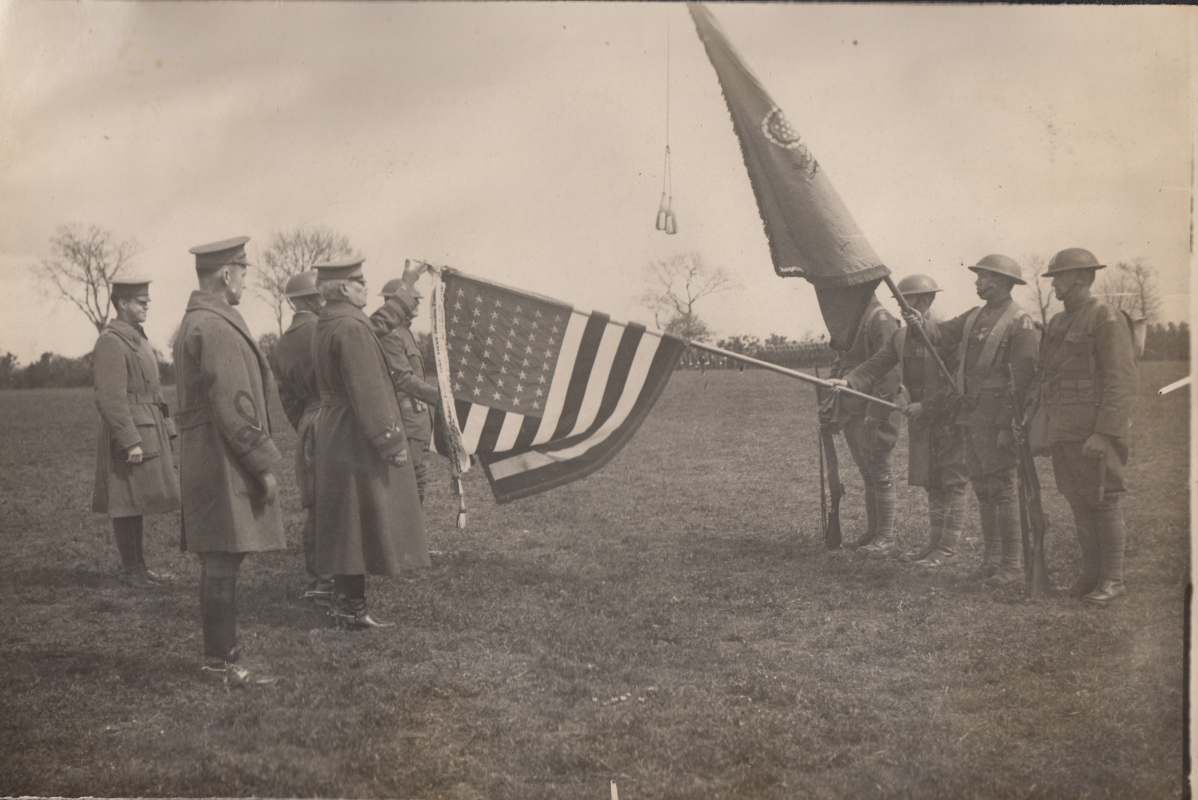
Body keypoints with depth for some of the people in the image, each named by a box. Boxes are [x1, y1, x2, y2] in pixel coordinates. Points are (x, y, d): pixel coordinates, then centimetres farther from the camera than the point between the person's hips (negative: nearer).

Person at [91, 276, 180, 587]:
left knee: (138, 502, 13)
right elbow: (110, 399, -20)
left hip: (147, 433, 9)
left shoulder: (138, 338, 16)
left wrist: (165, 432, 19)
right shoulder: (111, 342, -14)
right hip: (129, 433, -9)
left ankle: (139, 565, 21)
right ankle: (130, 570, 6)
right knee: (128, 504, -2)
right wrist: (130, 442, -23)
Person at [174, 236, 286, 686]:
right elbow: (235, 408, -21)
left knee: (218, 563, 14)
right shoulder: (217, 328, -17)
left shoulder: (193, 322, 16)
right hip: (225, 465, -11)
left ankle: (218, 655, 23)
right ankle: (223, 663, 3)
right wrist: (265, 464, -15)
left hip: (205, 461, 11)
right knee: (223, 563, -4)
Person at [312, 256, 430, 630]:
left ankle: (343, 601, 22)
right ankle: (353, 610, 2)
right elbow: (368, 391, -22)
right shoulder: (352, 327, -19)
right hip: (358, 441, -10)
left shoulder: (325, 325, 12)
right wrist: (391, 441, -19)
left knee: (344, 525, 15)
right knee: (362, 525, -3)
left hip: (334, 437, 10)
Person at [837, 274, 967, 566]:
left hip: (949, 416, -8)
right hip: (922, 419, 8)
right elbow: (876, 365, 3)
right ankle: (934, 541, 22)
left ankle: (948, 547, 3)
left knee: (952, 482, 0)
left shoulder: (943, 332, -17)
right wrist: (849, 381, -14)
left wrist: (925, 406, -20)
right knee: (931, 483, 13)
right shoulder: (901, 336, 8)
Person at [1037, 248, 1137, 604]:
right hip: (1064, 432, 7)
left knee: (1103, 502, -1)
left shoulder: (1107, 320, -10)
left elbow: (1121, 381, -15)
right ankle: (1091, 573, 20)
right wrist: (1049, 428, 15)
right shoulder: (1058, 323, 15)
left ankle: (1113, 578, 8)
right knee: (1079, 503, 11)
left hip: (1094, 431, -7)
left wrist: (1104, 434, -21)